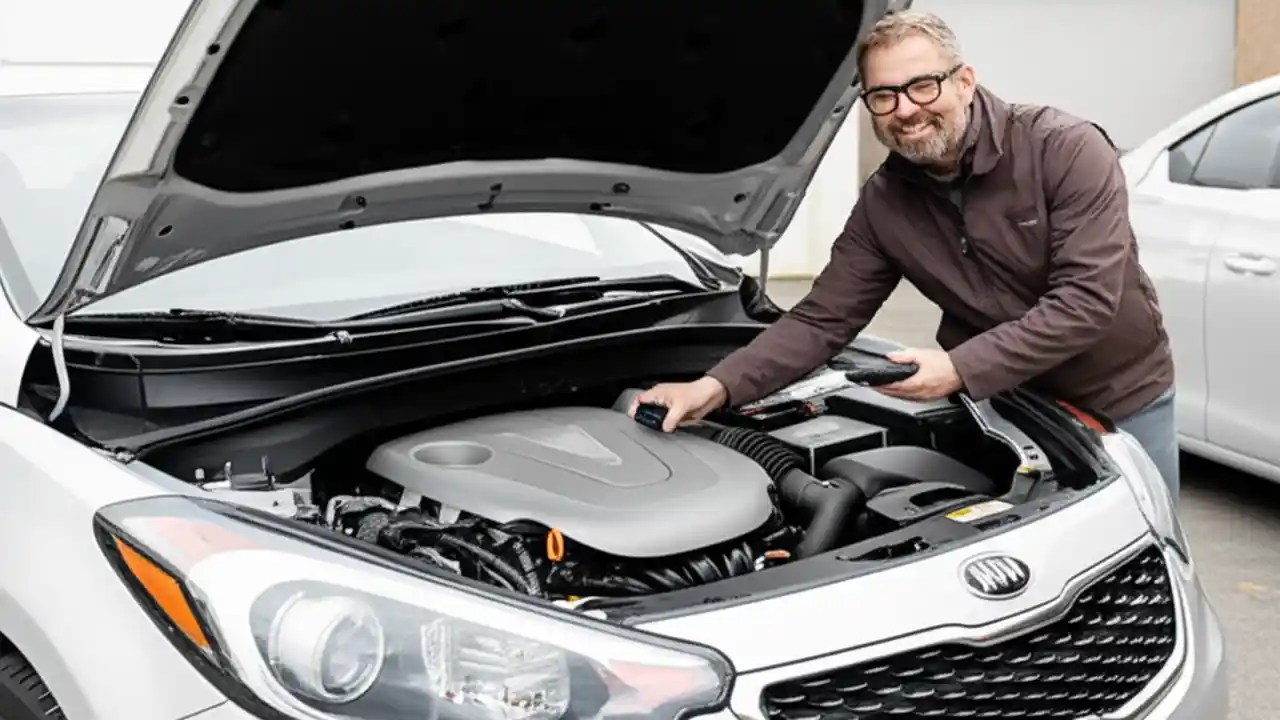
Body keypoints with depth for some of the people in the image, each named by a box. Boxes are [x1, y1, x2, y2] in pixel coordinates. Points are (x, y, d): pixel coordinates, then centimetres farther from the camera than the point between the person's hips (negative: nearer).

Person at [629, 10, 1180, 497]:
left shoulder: (1067, 149, -22)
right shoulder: (883, 203, -9)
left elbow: (1088, 299, -28)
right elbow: (820, 321, -10)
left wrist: (960, 368, -34)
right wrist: (715, 387, -25)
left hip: (1121, 397, -2)